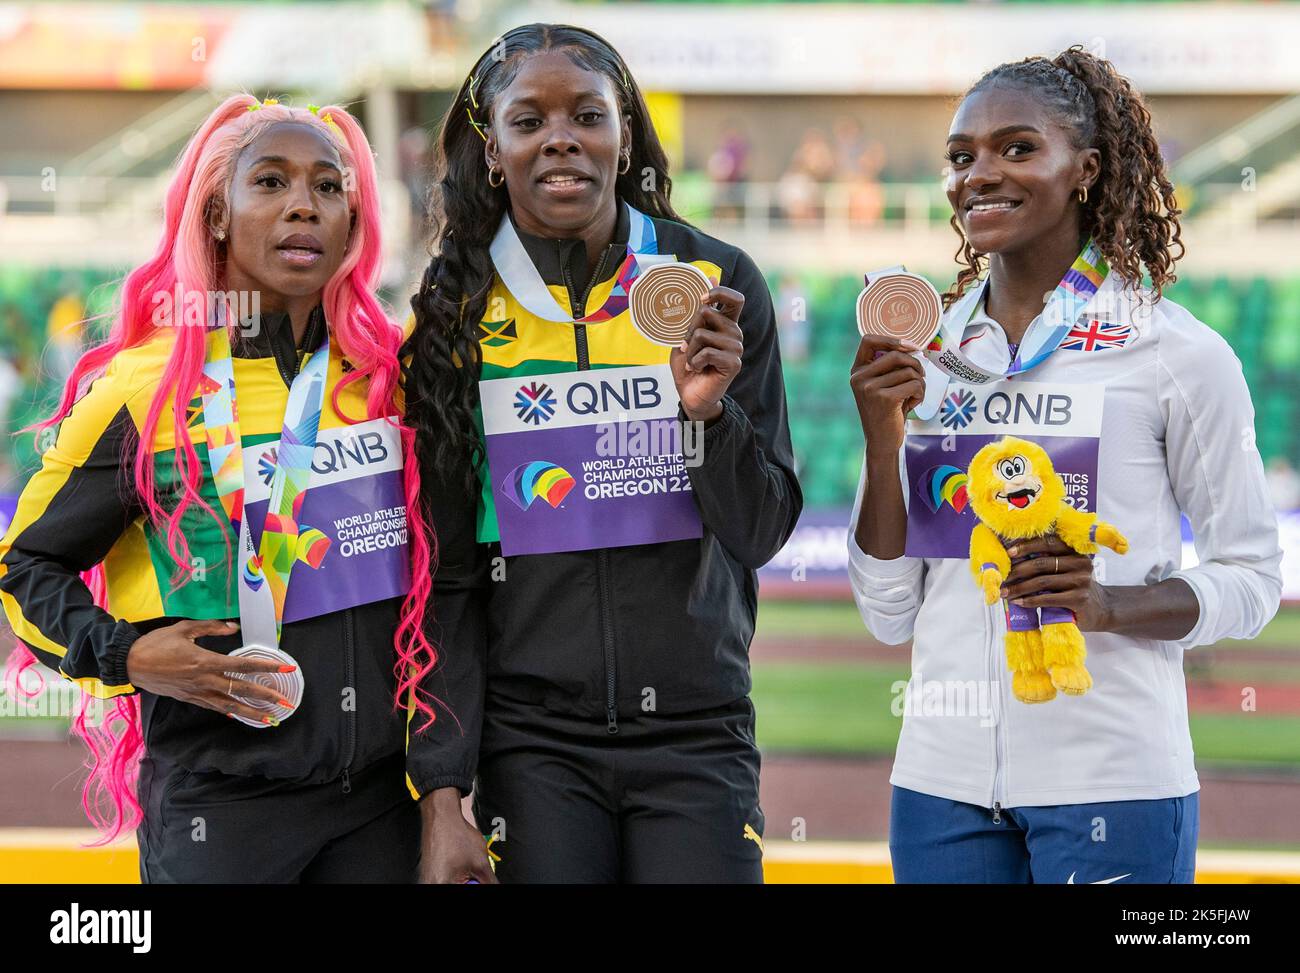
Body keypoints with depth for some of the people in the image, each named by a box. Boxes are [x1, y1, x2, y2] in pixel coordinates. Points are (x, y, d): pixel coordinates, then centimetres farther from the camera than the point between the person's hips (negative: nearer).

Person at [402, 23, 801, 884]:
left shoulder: (718, 283, 0)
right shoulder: (456, 314, 0)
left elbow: (761, 532, 3)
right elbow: (445, 578, 1)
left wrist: (709, 410, -16)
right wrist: (441, 795, -6)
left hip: (697, 737, 0)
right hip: (531, 740, 0)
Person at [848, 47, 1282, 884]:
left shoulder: (1176, 355, -2)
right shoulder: (922, 356, 8)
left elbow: (1252, 578, 1)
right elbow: (889, 614, 9)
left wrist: (1109, 605, -15)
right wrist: (883, 442, -4)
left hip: (1110, 781, -3)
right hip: (944, 776, 3)